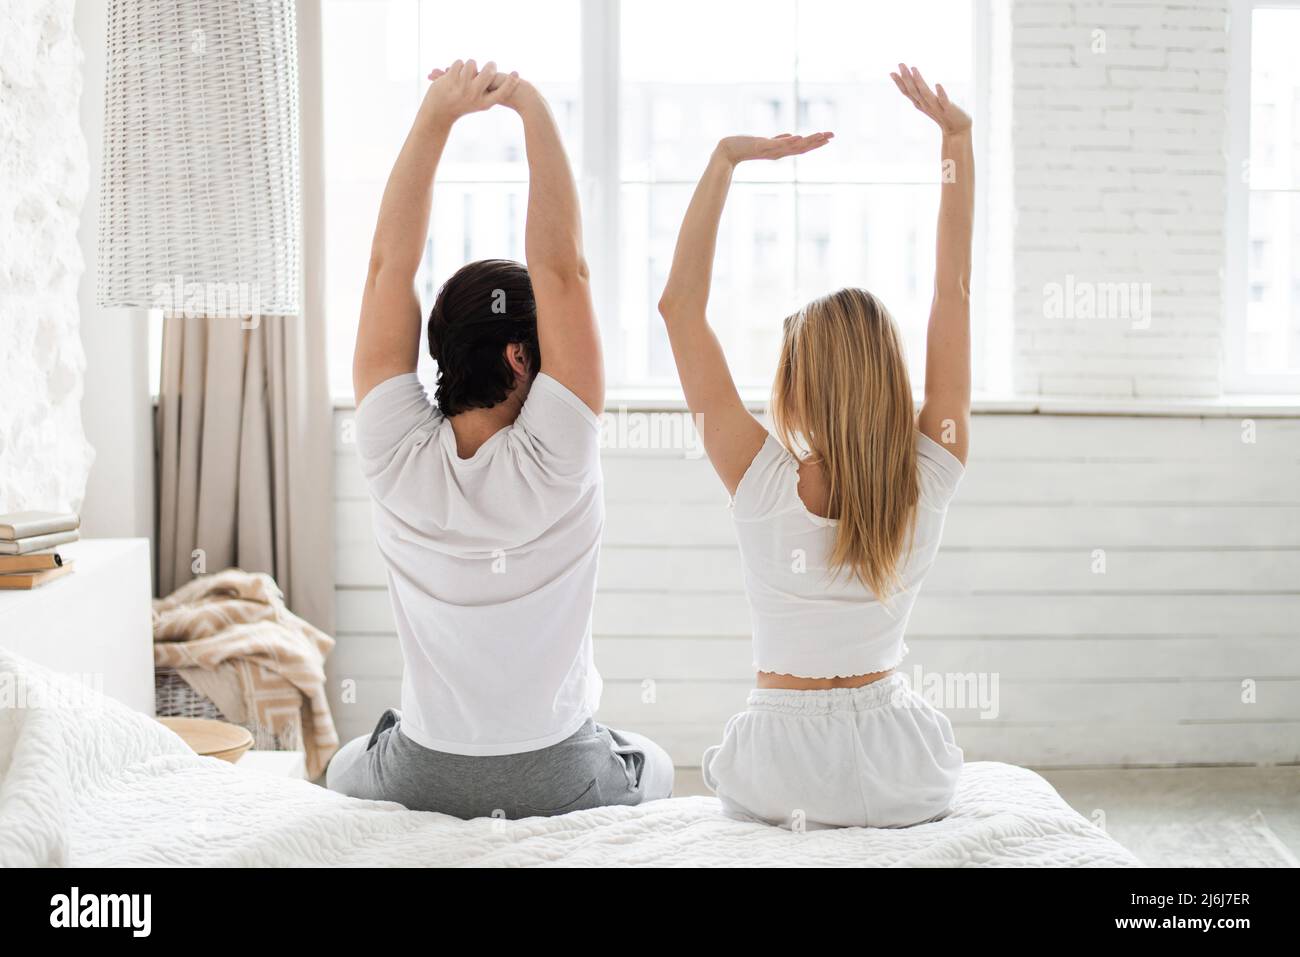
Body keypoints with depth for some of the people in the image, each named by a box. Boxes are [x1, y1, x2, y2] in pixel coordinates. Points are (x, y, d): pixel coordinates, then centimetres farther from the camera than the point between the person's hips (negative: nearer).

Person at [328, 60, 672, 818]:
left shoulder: (398, 458, -18)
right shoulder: (556, 461, -23)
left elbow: (389, 266, -16)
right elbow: (562, 268, -23)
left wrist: (436, 117, -20)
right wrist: (534, 110, -27)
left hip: (421, 781, 2)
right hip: (564, 781, -1)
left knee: (347, 769, 37)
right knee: (652, 765, 34)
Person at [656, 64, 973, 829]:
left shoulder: (763, 486, -19)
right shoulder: (930, 483, -13)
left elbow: (681, 305, -18)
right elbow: (956, 292, -7)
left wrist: (726, 159, -18)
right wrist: (958, 138, -3)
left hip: (783, 781, -2)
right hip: (905, 778, 2)